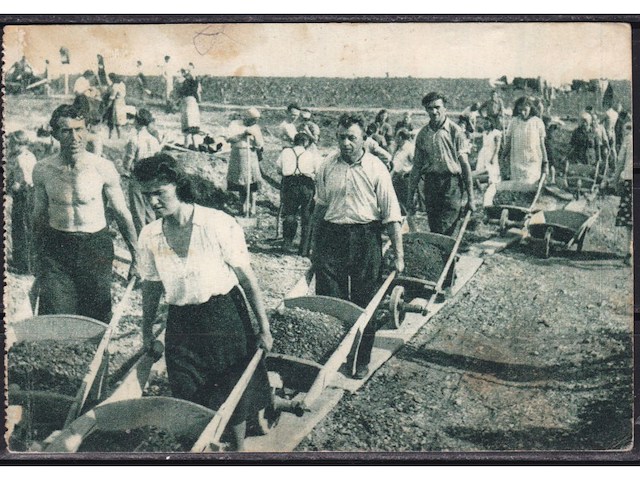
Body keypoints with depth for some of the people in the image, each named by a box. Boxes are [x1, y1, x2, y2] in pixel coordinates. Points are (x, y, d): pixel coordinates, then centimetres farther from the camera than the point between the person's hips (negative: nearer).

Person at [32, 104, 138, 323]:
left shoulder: (103, 168, -11)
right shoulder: (42, 170, -4)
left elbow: (122, 214, -1)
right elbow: (40, 215, 10)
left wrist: (136, 256, 0)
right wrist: (39, 256, 16)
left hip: (96, 246, -1)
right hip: (56, 247, 1)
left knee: (96, 317, 7)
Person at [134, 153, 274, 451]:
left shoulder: (218, 224, -16)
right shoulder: (149, 235, -2)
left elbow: (246, 278, -12)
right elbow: (151, 287, 11)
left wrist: (264, 329, -10)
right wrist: (147, 332, 16)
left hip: (225, 317, -3)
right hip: (180, 324, 3)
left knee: (235, 395, 7)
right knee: (189, 401, 8)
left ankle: (238, 448, 30)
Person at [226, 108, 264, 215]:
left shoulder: (256, 128, 11)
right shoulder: (235, 124, 6)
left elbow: (260, 146, 5)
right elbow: (229, 138, -8)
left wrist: (255, 135, -11)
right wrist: (243, 133, -13)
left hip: (251, 155, 0)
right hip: (237, 155, 0)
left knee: (252, 181, -9)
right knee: (240, 181, 3)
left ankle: (252, 206, -1)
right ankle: (244, 204, 16)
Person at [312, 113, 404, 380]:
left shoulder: (376, 168, -5)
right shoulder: (327, 167, 3)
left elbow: (391, 214, -5)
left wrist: (398, 255, -8)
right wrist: (315, 245, 15)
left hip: (365, 238, -2)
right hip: (332, 237, 2)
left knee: (364, 303, 7)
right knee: (328, 300, 1)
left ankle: (362, 360, 21)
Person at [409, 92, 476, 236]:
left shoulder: (455, 131, -3)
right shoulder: (423, 134, 9)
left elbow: (465, 164, -4)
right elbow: (417, 165, 13)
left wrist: (470, 197, -6)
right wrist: (411, 195, 11)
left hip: (452, 182, -4)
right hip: (430, 183, 4)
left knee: (444, 231, -12)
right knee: (434, 230, 9)